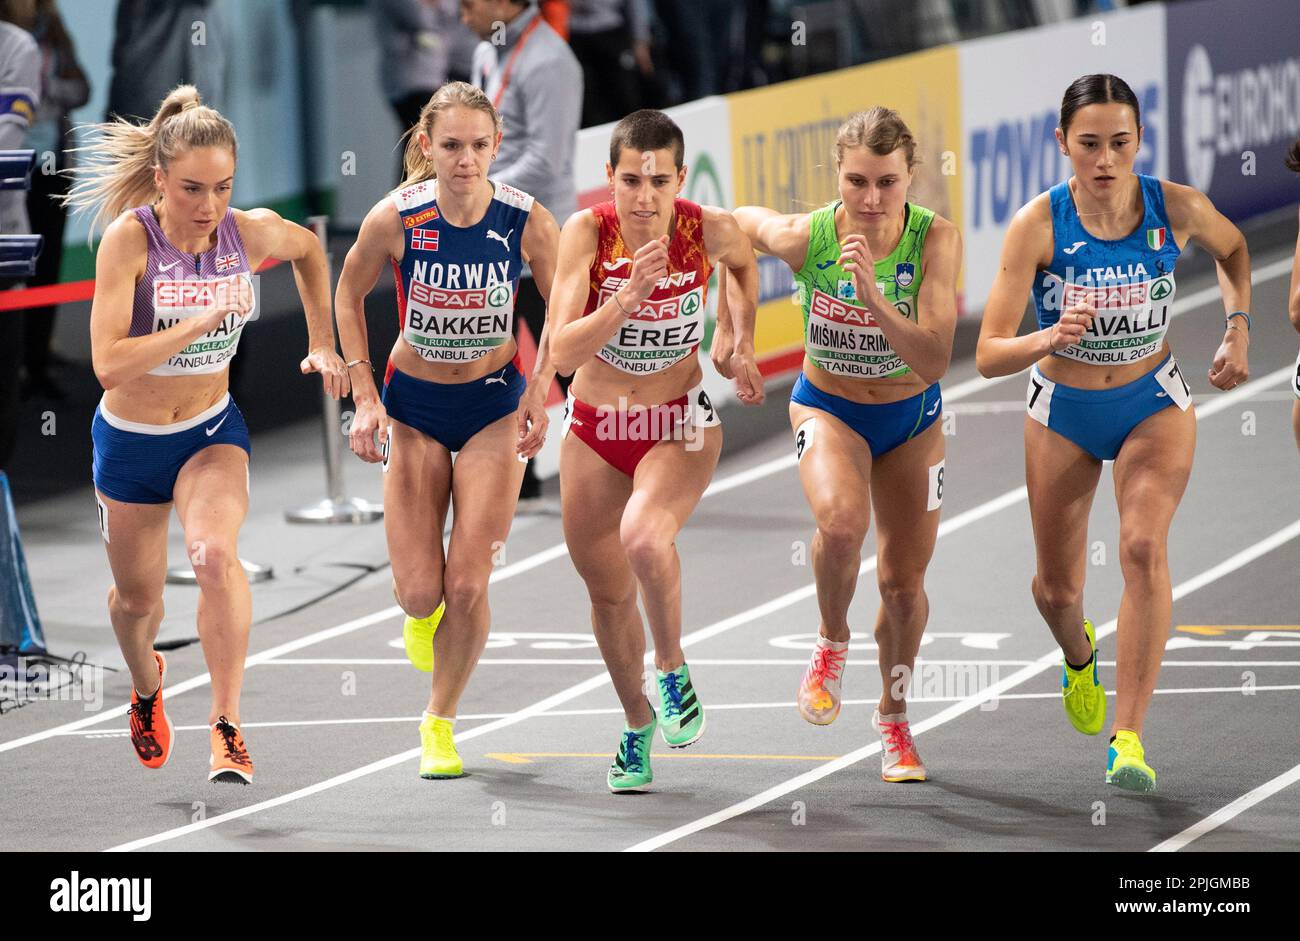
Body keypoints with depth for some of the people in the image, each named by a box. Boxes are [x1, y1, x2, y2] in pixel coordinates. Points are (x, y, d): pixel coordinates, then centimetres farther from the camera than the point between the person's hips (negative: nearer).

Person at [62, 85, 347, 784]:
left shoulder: (253, 233, -14)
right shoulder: (129, 237, -24)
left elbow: (309, 249, 13)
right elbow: (108, 363, -33)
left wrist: (322, 344, 11)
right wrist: (203, 322, -35)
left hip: (211, 432, 1)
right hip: (129, 440, -1)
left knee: (215, 554, -28)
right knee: (138, 596, 17)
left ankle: (227, 726, -20)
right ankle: (146, 685, 52)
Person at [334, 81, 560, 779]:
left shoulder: (528, 222, -17)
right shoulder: (395, 218, -17)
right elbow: (349, 293, 1)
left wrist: (540, 392, -8)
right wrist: (364, 396, -3)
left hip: (494, 405, 0)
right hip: (413, 405, 0)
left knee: (467, 585, -8)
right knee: (418, 589, -4)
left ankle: (441, 718, 16)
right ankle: (422, 612, 35)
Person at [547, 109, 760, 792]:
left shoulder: (708, 229, -17)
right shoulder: (587, 231, -19)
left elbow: (742, 264, 10)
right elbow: (562, 352, -26)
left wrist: (743, 345, 2)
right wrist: (631, 294, -37)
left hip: (680, 427, -2)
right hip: (594, 429, 2)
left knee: (643, 537, -32)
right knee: (608, 592, 13)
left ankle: (672, 667, -4)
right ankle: (638, 725, 39)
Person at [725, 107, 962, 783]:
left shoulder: (935, 240, -26)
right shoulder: (802, 237, -25)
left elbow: (933, 361, -31)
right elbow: (743, 220, -2)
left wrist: (873, 296, -43)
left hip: (911, 415, 1)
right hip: (827, 407, -1)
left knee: (904, 584, 9)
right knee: (841, 522, -32)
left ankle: (893, 720, 35)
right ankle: (832, 640, -1)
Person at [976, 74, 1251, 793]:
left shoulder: (1177, 209, -18)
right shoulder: (1038, 224, -23)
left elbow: (1232, 249, 9)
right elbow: (989, 356, -26)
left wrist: (1238, 328, -3)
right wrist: (1049, 339, -45)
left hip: (1153, 404, 0)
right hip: (1063, 410, 0)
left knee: (1144, 548, -25)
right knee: (1057, 588, 11)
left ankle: (1128, 736, -23)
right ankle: (1079, 655, 50)